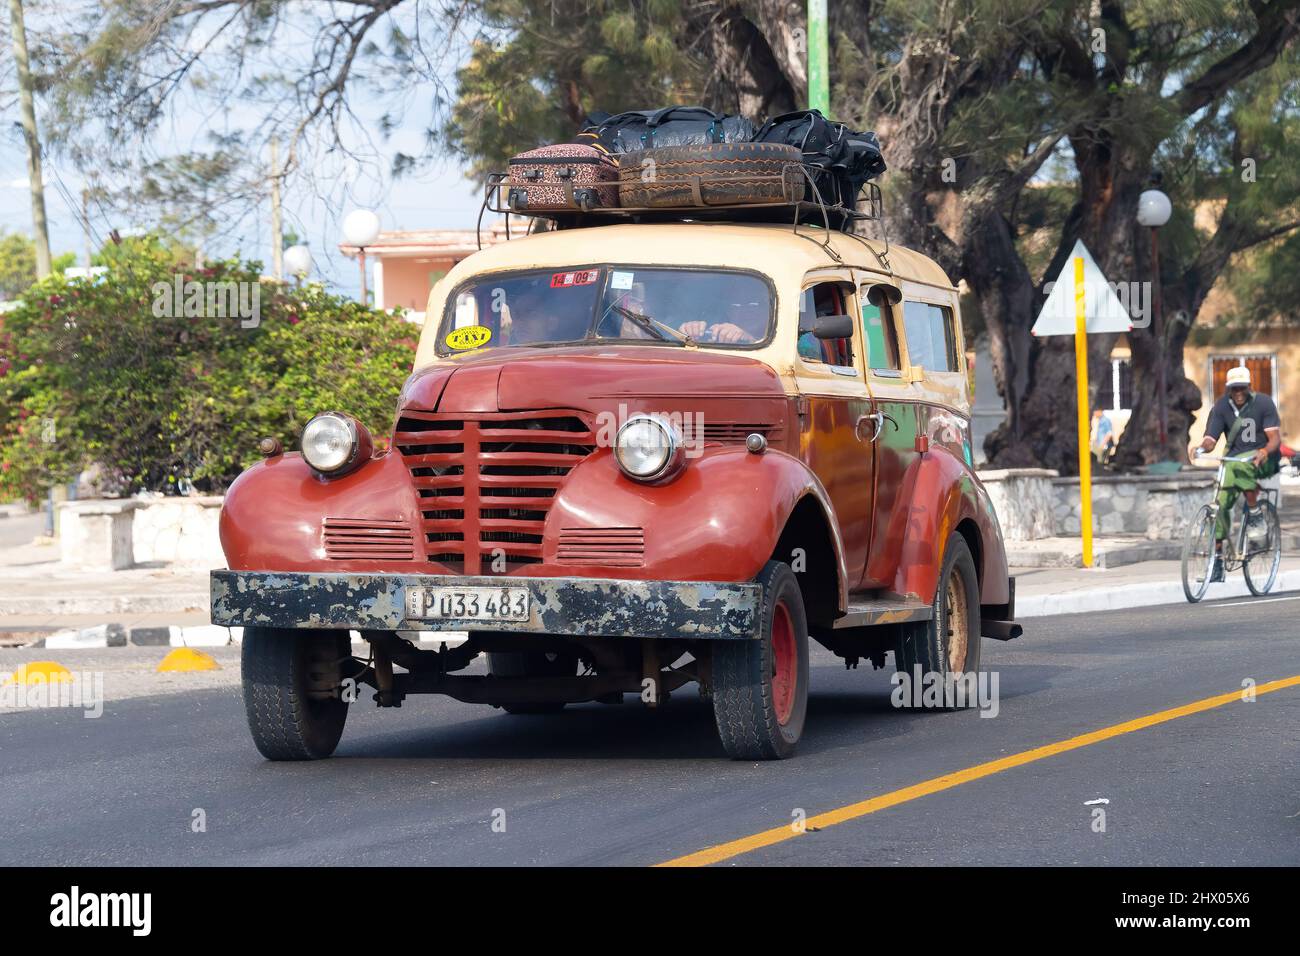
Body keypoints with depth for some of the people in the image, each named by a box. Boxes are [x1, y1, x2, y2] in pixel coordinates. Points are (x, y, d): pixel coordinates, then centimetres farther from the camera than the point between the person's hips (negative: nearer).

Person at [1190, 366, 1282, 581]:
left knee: (1238, 466, -38)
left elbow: (1275, 438, -17)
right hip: (1235, 458, 3)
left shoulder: (1263, 403, -11)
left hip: (1263, 460, -3)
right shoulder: (1221, 407, -4)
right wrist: (1201, 447, -35)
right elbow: (1211, 439, -11)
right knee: (1221, 503, -16)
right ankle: (1217, 560, -10)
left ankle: (1255, 513, -20)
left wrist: (1265, 451, -40)